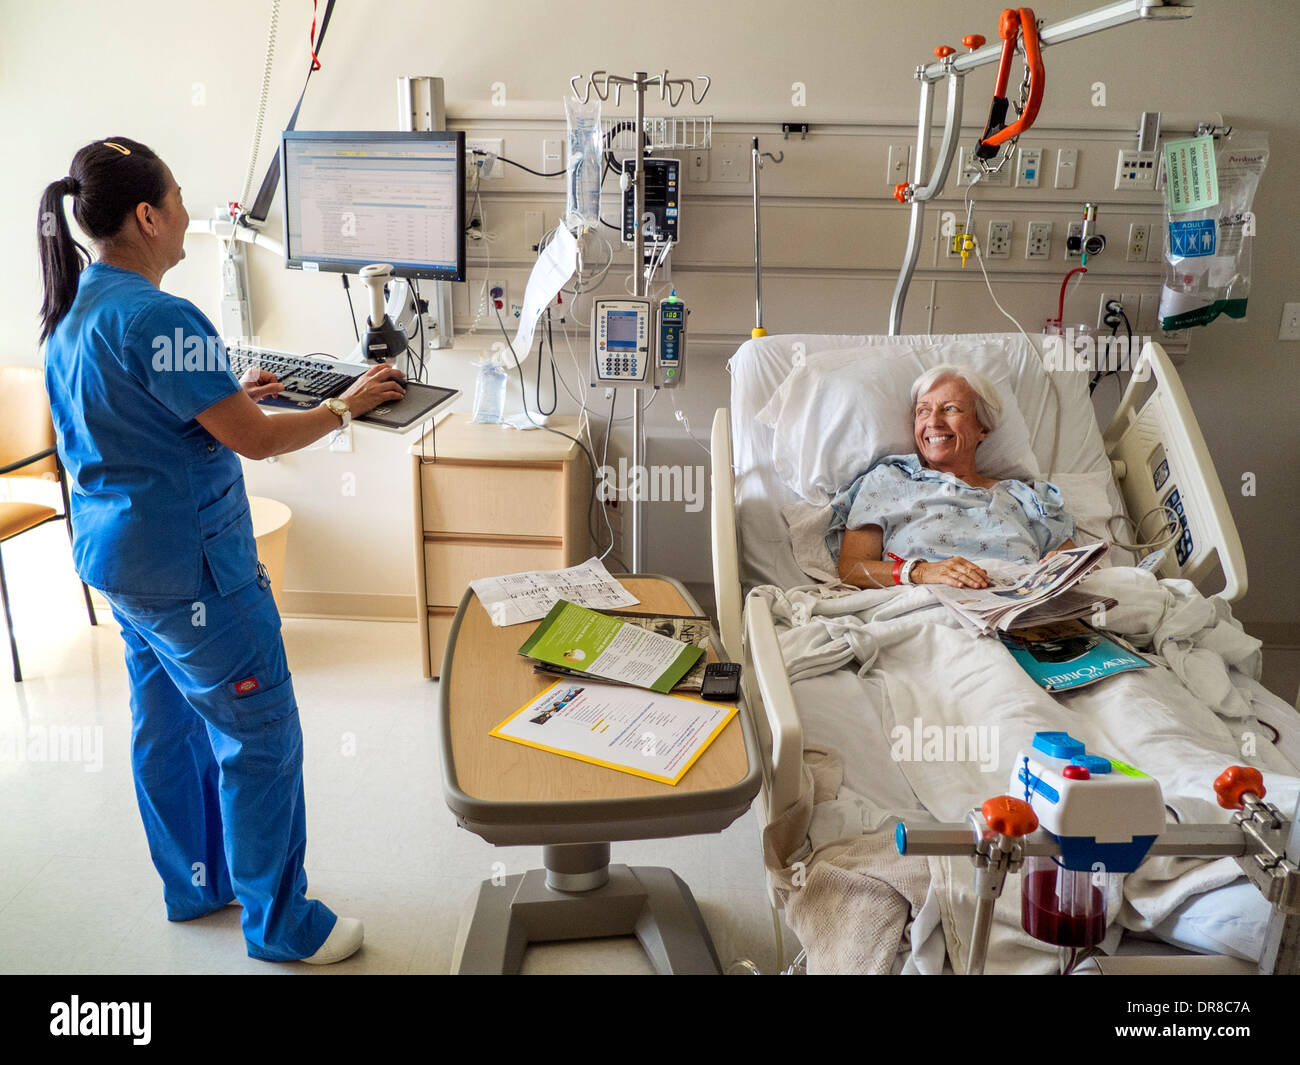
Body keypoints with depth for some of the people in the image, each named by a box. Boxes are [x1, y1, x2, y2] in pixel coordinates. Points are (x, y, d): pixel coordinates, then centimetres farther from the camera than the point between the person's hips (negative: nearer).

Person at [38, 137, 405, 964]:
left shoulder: (73, 313, 7)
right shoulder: (160, 319, -24)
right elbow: (257, 441, -22)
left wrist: (227, 396, 16)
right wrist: (349, 404, -9)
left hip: (118, 553, 10)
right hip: (190, 567, -10)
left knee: (169, 725, 21)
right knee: (260, 739, 3)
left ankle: (195, 883, 39)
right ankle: (280, 922, 18)